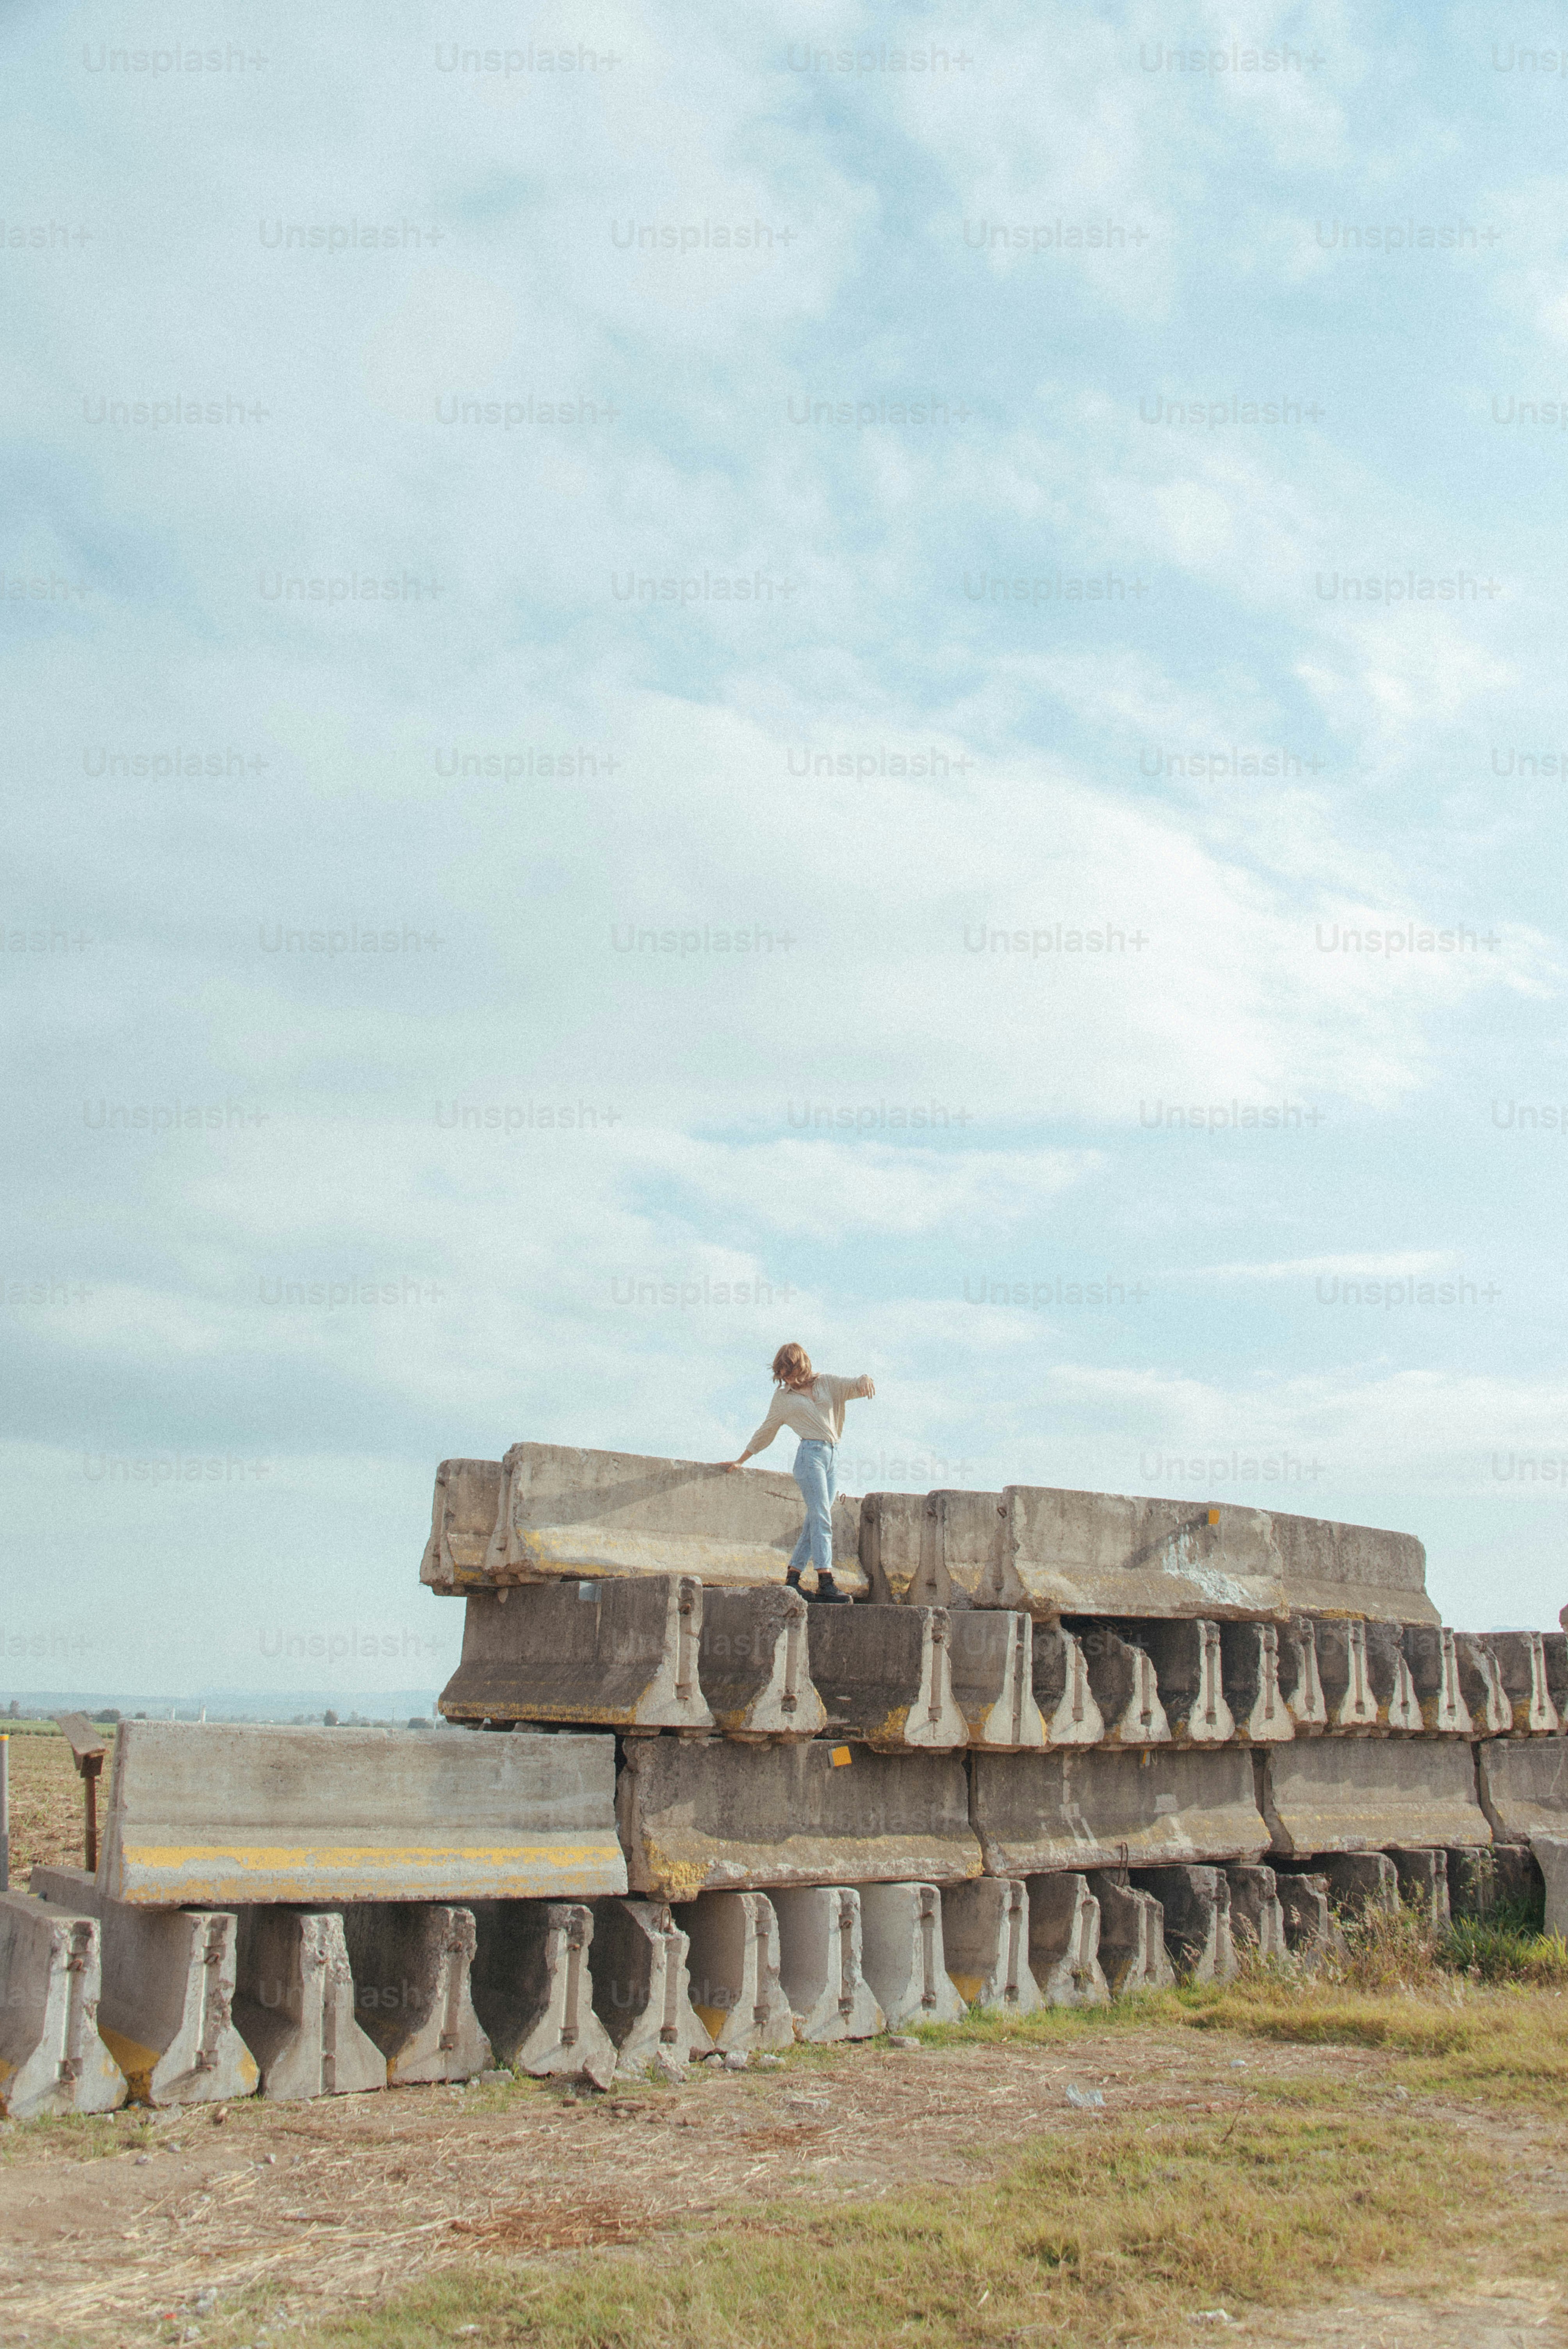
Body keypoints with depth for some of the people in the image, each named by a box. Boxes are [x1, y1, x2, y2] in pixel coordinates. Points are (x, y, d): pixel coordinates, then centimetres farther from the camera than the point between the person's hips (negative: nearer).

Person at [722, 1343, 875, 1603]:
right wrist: (740, 1461, 25)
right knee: (822, 1519, -16)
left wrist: (865, 1380, -19)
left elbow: (853, 1387, 5)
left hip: (834, 1457, 3)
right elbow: (765, 1433, 21)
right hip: (811, 1453, -3)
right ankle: (825, 1582, -24)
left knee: (814, 1523, 1)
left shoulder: (826, 1383, 16)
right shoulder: (783, 1398, 13)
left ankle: (792, 1579, 5)